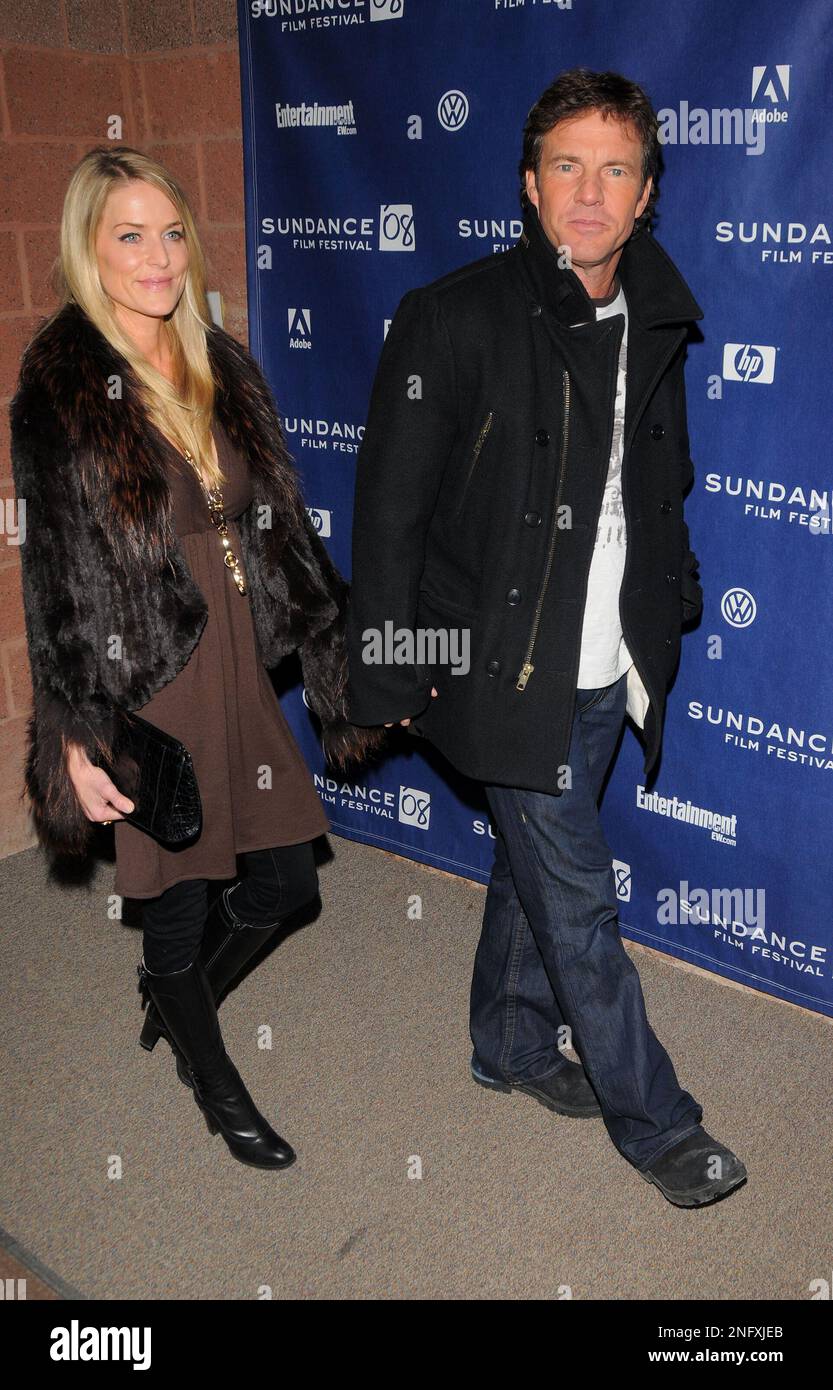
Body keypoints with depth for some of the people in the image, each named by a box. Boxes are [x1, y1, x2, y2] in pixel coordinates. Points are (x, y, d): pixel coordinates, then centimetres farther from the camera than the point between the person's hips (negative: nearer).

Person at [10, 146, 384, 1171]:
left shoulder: (221, 365, 7)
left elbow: (280, 523, 10)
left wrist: (348, 647, 8)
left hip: (237, 668, 6)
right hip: (146, 684, -5)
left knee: (287, 875, 13)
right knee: (177, 904, 10)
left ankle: (178, 996, 44)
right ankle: (214, 1083, 37)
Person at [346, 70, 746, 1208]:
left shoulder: (655, 324, 6)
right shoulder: (456, 318, -13)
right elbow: (392, 505, -12)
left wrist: (670, 607, 15)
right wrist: (386, 676, -11)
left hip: (607, 670, 6)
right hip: (506, 669, -6)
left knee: (535, 866, 21)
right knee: (576, 896, 3)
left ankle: (512, 1043, 42)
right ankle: (656, 1121, 21)